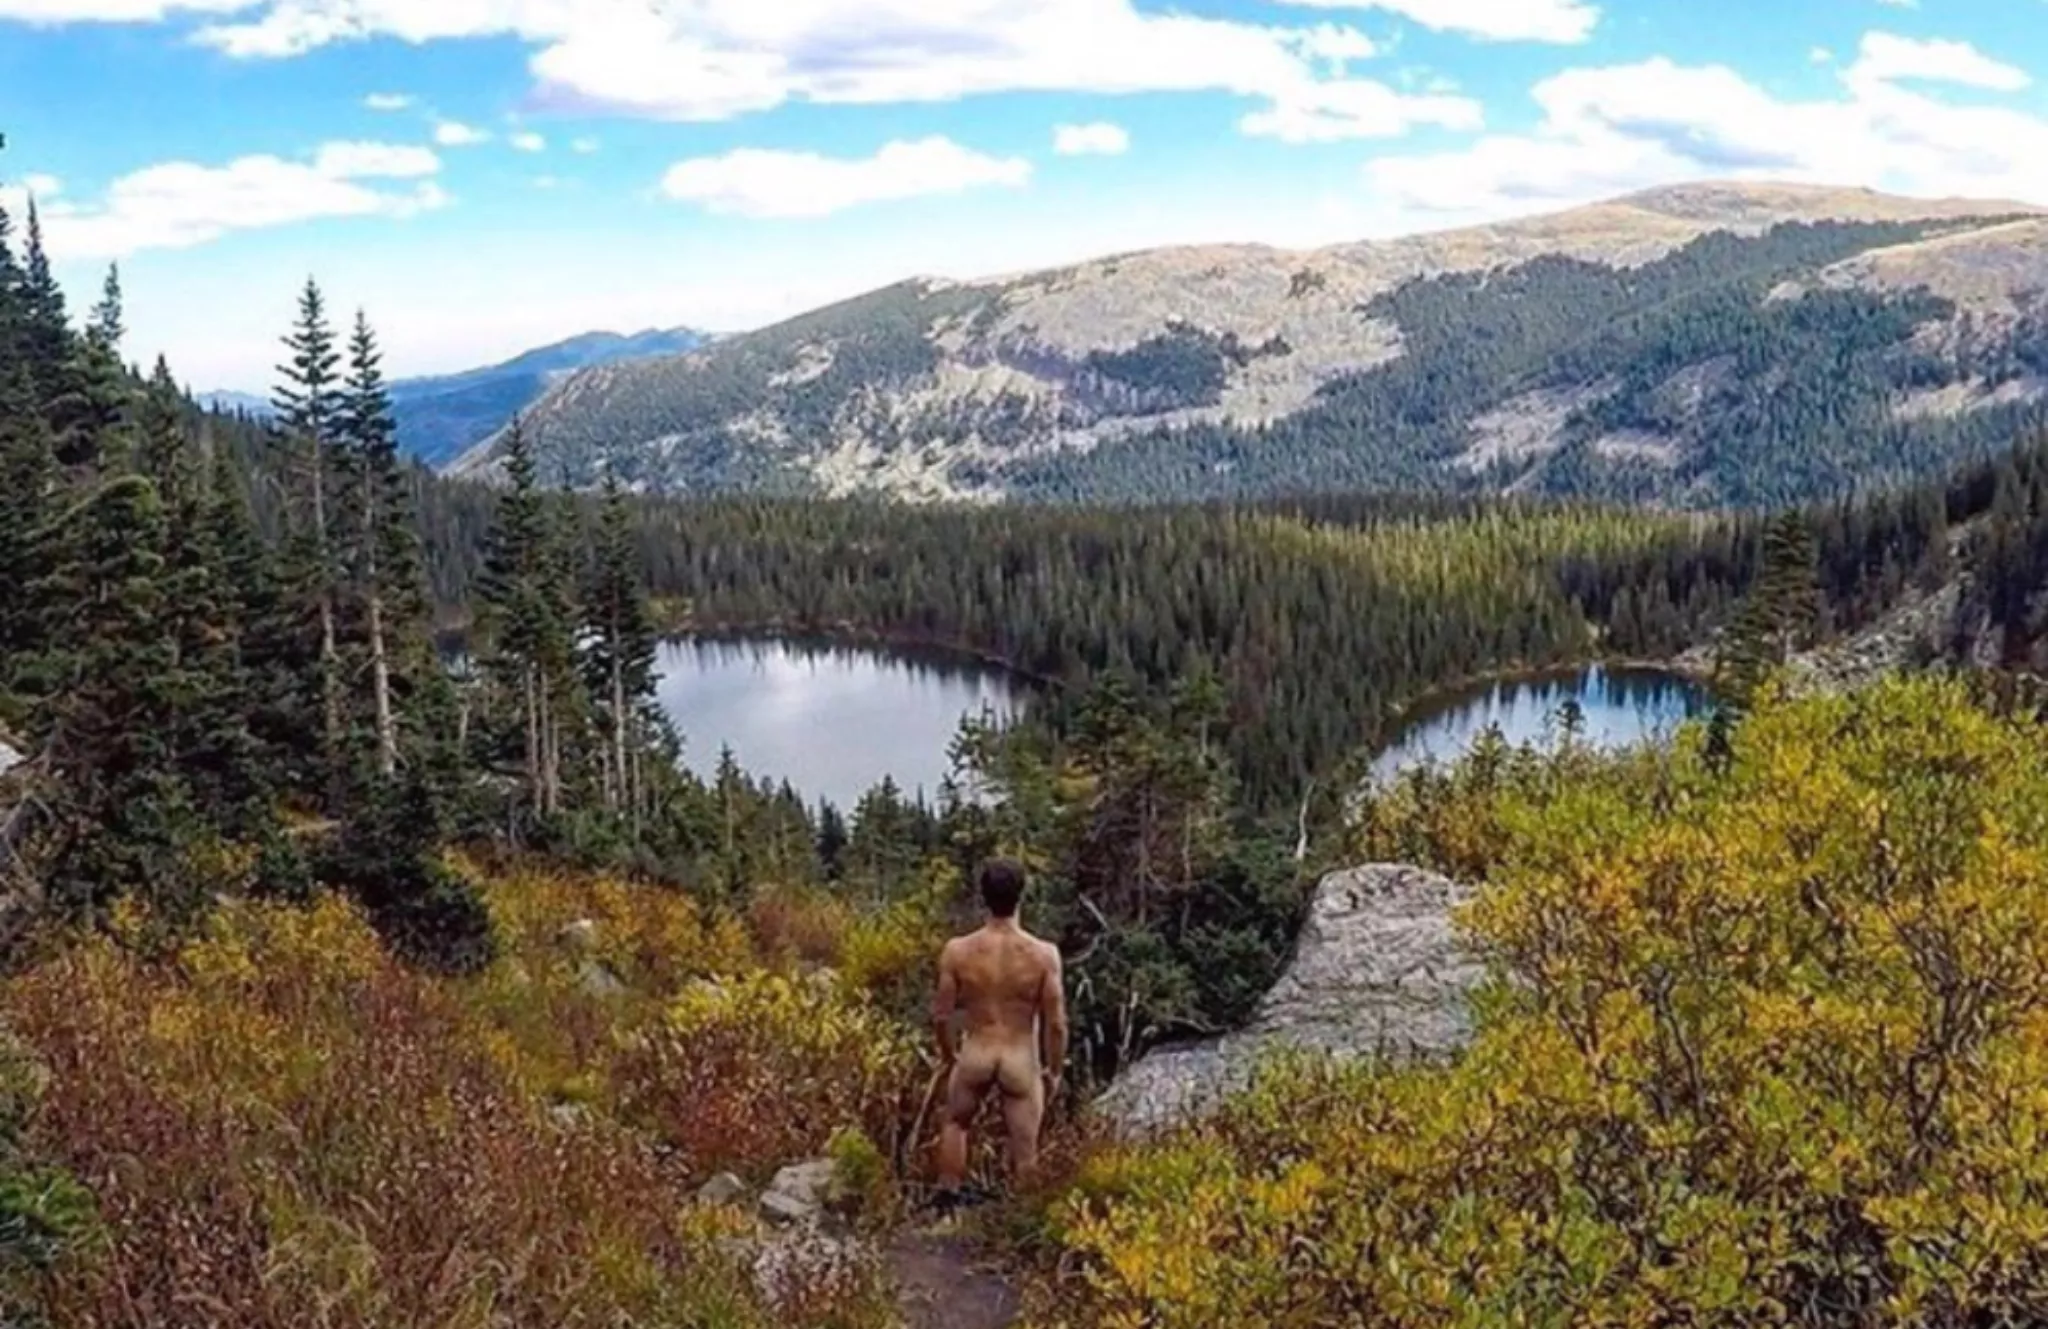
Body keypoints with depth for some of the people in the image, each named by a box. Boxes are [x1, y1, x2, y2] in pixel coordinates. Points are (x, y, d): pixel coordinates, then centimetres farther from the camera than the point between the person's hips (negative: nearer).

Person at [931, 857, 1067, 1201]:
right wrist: (1054, 1070, 5)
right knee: (1024, 1148, 13)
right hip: (1022, 1060, -2)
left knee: (956, 1122, 29)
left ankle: (948, 1202, 35)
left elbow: (940, 1015, -5)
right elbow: (1056, 1023, -11)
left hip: (975, 1055, 2)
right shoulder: (1044, 954, -17)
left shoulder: (957, 951, -14)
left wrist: (948, 1055, 14)